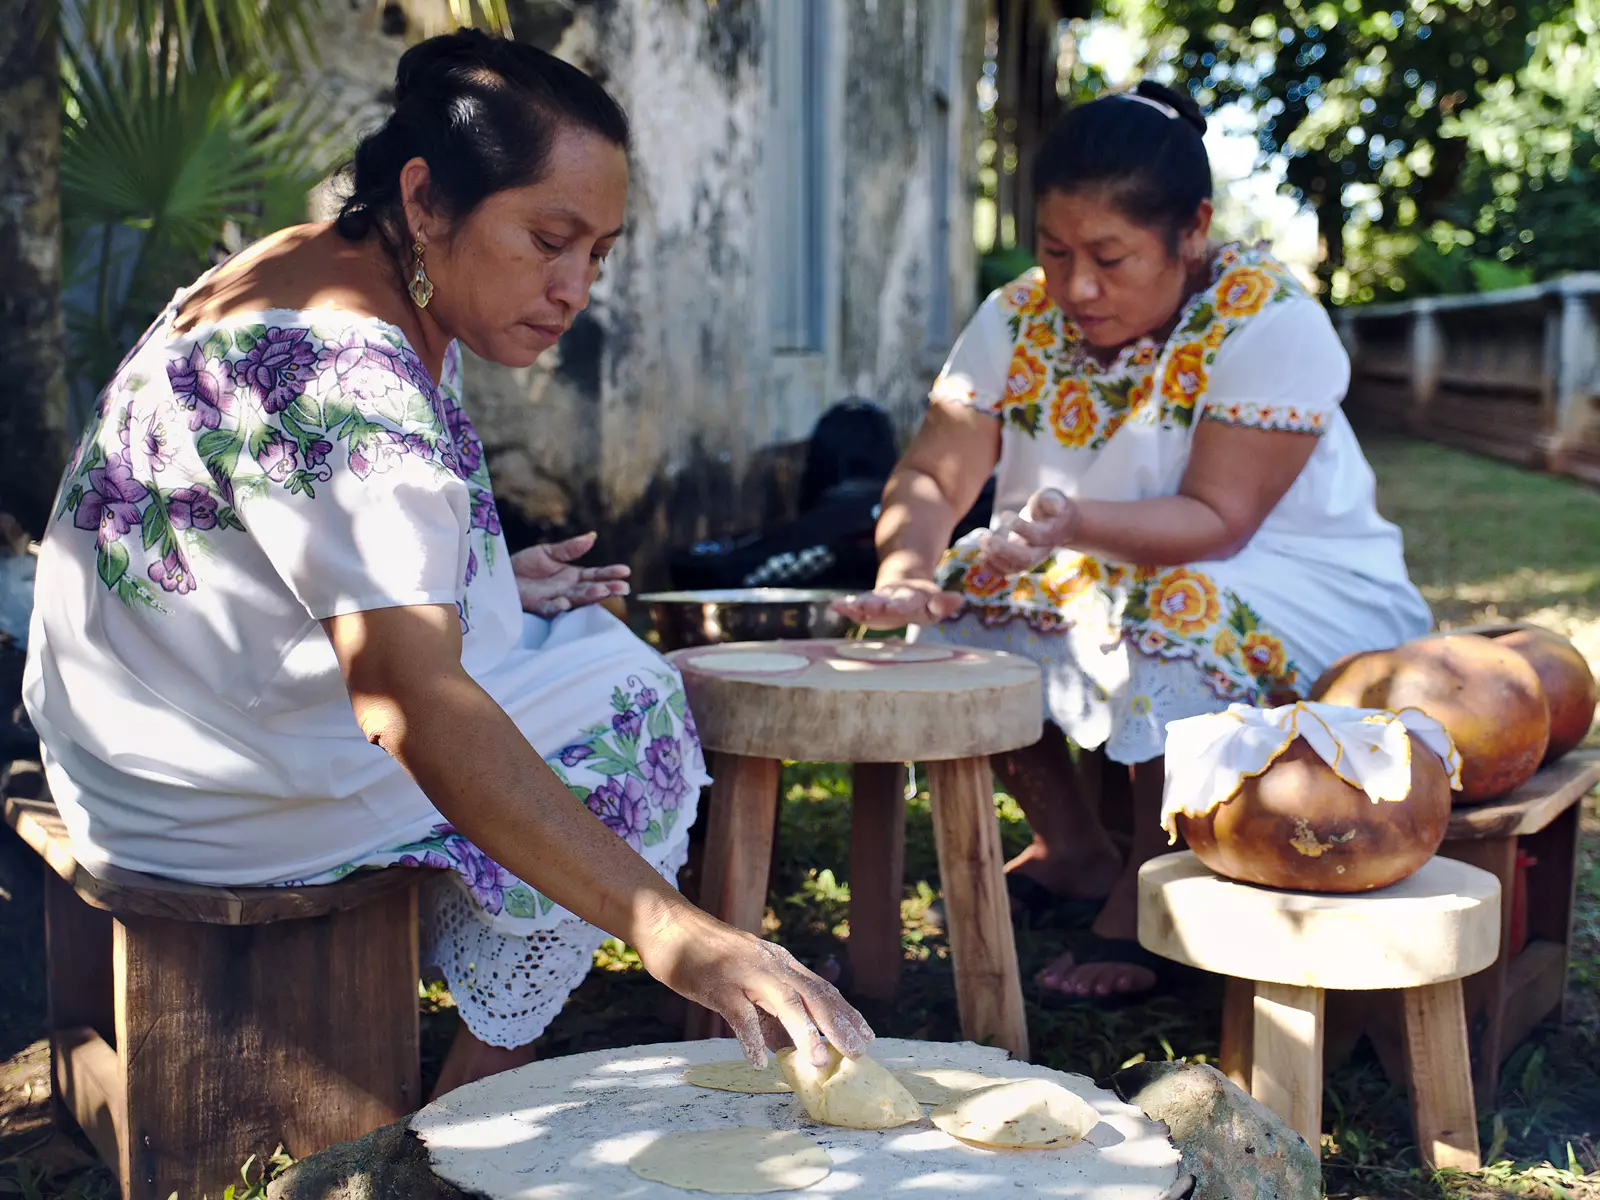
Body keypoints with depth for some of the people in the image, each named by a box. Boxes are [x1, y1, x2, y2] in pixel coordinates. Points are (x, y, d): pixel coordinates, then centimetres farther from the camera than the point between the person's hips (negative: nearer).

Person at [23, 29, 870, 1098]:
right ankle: (478, 1097, 10)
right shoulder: (344, 376, -30)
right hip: (221, 791, -10)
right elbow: (412, 706, -41)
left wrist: (467, 589, 5)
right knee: (631, 710, -3)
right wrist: (666, 931, -48)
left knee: (588, 645, 18)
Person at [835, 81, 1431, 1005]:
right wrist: (905, 569, -33)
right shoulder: (1018, 320, -8)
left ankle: (1148, 898, -13)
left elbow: (1217, 521, -27)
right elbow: (932, 476, -12)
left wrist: (1079, 525, -44)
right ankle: (1074, 851, 4)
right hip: (1102, 575, 6)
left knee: (1179, 612, -36)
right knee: (960, 591, -15)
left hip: (1304, 590, -6)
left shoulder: (1268, 321, -22)